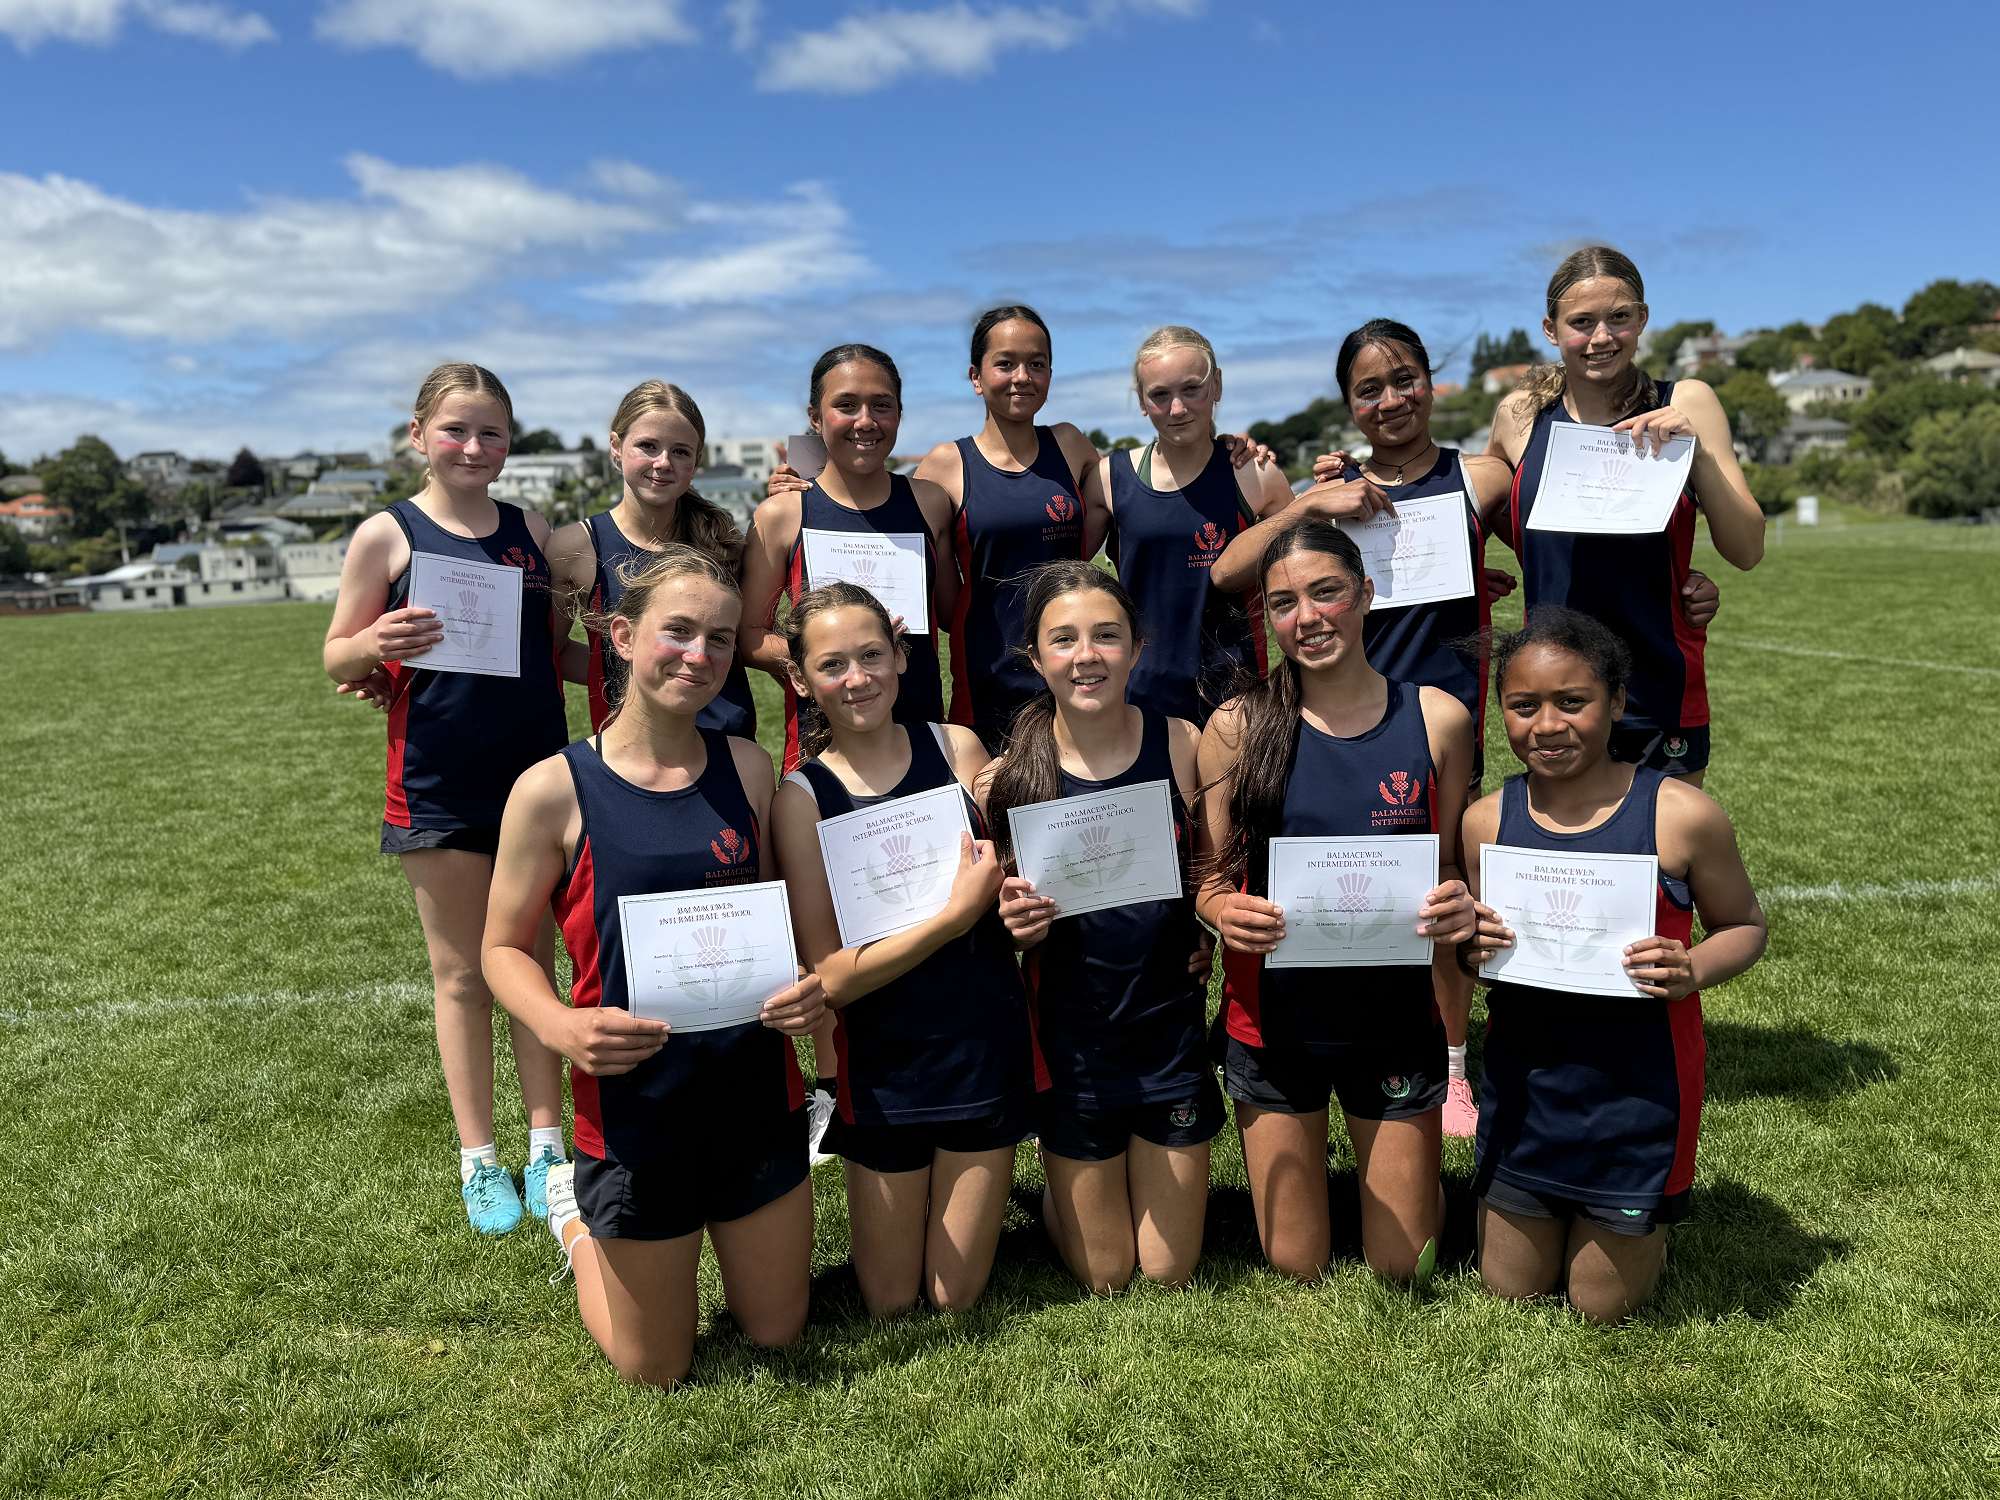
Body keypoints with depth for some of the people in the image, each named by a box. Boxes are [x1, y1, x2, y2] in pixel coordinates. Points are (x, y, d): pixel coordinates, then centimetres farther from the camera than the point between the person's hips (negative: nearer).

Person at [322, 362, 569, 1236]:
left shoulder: (533, 533, 7)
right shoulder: (387, 535, -3)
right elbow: (335, 657, 0)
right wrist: (375, 647, -21)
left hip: (536, 772, 3)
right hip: (440, 785, -3)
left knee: (533, 964, 11)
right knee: (461, 974, 9)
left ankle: (546, 1142, 23)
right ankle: (478, 1159, 21)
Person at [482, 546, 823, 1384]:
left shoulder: (748, 769, -3)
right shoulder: (554, 790, -13)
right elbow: (504, 947, -4)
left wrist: (808, 986, -11)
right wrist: (560, 1028, -24)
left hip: (758, 1091, 3)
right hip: (634, 1104, -3)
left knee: (776, 1333, 20)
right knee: (655, 1366, 16)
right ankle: (575, 1214, 40)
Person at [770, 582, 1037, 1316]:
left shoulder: (957, 748, -4)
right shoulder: (801, 797, -10)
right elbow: (830, 977, -14)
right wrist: (955, 915, -24)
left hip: (988, 1041, 1)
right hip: (885, 1062, -1)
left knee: (957, 1298, 13)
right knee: (888, 1303, 13)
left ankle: (989, 1181, 40)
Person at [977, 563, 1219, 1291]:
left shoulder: (1181, 744, -11)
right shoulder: (1010, 774, -13)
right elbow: (996, 923, -2)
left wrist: (1214, 933, -11)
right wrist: (1017, 924, -23)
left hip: (1171, 1025, 1)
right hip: (1070, 1038, -1)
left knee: (1170, 1272, 15)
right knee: (1102, 1276, 15)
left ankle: (1156, 1174, 44)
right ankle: (1060, 1184, 43)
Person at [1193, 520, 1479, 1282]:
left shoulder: (1438, 718, -5)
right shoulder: (1238, 726, -8)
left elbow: (1450, 869, 5)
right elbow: (1209, 876, 0)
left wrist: (1459, 907, -17)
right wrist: (1226, 914, -22)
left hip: (1395, 1014, 1)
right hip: (1272, 1016, 0)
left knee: (1404, 1266, 12)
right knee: (1296, 1266, 11)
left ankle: (1384, 1165, 42)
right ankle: (1306, 1164, 42)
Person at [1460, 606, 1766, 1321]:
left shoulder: (1681, 814, -15)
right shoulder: (1486, 819, -6)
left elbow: (1743, 926, -1)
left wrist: (1691, 971, -22)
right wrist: (1469, 946, -16)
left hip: (1636, 1090, -2)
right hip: (1523, 1082, 3)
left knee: (1602, 1303, 15)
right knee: (1510, 1288, 18)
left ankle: (1648, 1216, 44)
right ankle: (1546, 1205, 47)